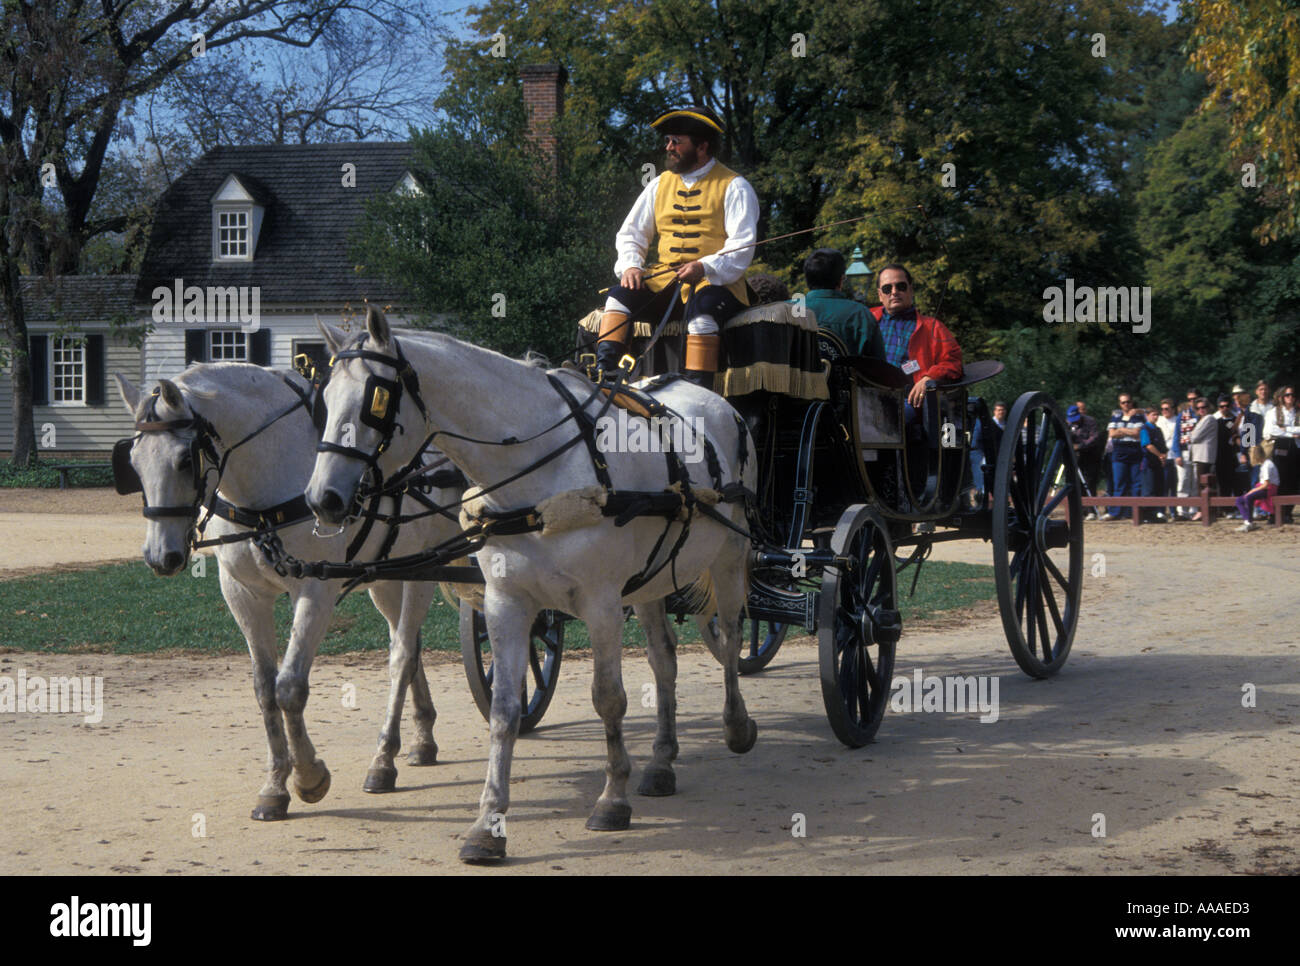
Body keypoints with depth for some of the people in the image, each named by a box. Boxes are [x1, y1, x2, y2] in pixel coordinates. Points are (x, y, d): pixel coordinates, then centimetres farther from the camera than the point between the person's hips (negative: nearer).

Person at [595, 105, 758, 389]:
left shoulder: (734, 187, 2)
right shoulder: (660, 185, 17)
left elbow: (742, 248, -9)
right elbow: (631, 233, 19)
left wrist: (704, 267, -26)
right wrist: (630, 266, -3)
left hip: (716, 283, -5)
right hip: (664, 279, 5)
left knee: (702, 306, -36)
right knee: (620, 294, -20)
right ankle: (602, 372, -29)